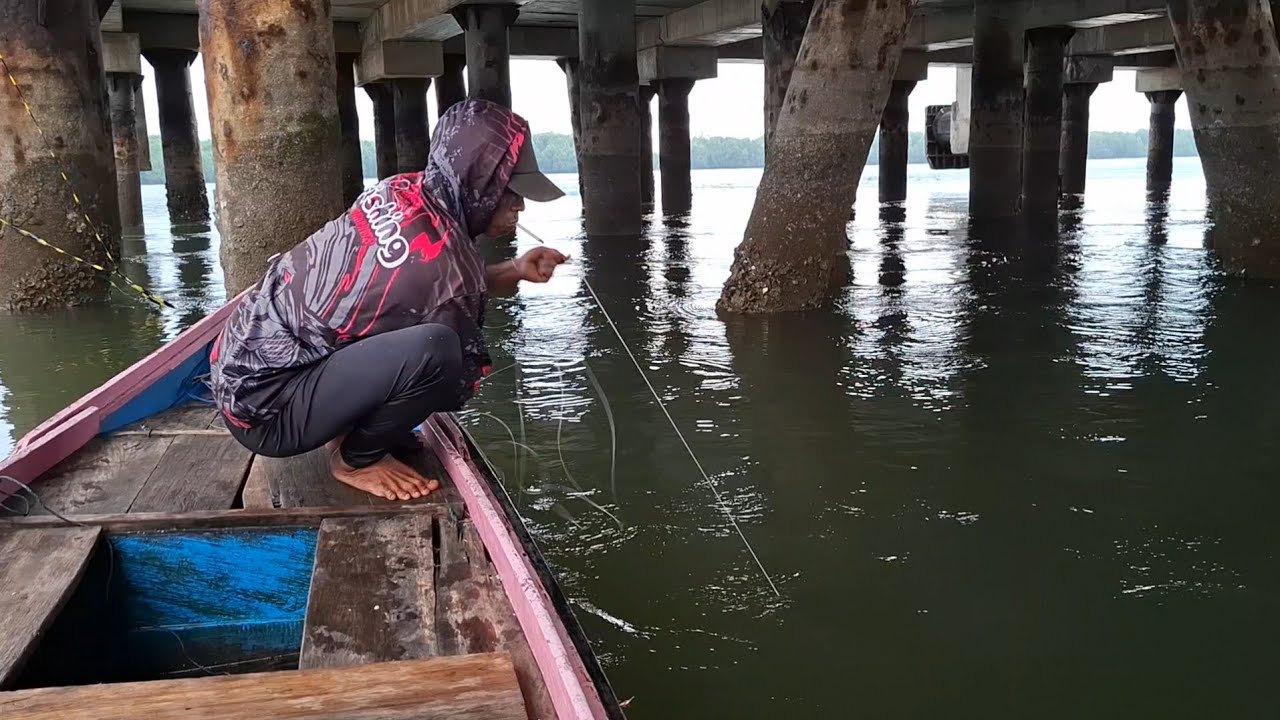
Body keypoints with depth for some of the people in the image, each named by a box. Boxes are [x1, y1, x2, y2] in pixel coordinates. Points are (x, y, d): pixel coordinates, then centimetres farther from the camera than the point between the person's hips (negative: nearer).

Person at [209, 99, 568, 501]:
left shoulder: (402, 189, -2)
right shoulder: (445, 263, -24)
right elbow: (462, 378, -8)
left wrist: (514, 272, 4)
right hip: (264, 408, -9)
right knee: (436, 349, -30)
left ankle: (354, 426, 14)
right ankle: (355, 459, -3)